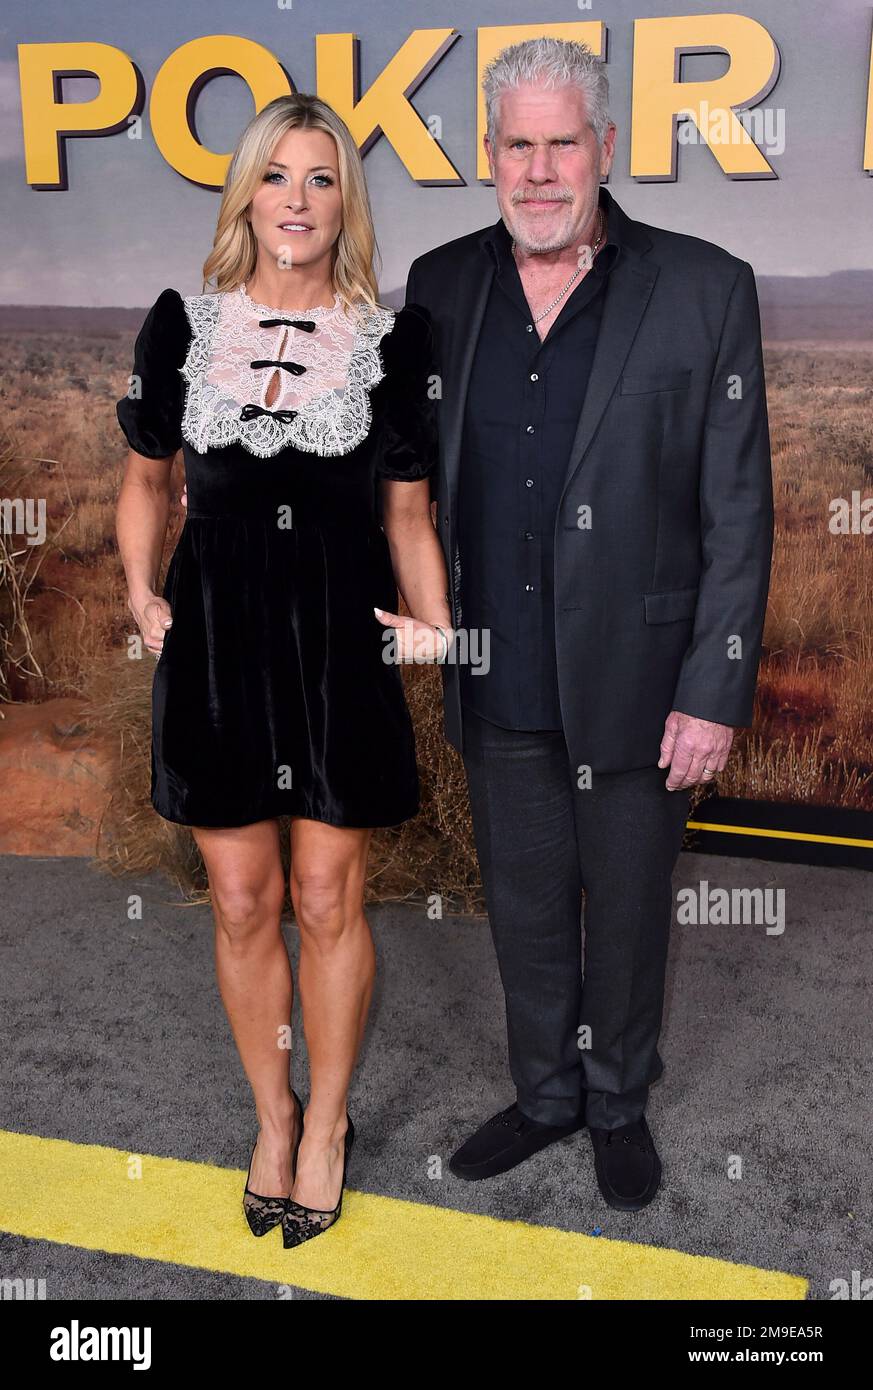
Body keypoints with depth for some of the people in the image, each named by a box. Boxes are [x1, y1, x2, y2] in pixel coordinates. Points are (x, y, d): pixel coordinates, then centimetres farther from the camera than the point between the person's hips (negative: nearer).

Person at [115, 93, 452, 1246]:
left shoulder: (391, 338, 0)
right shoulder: (183, 322, 3)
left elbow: (407, 510, 5)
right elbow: (148, 479, 14)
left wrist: (434, 625, -10)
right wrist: (142, 591, 0)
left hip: (340, 636, -1)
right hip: (215, 633, 2)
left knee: (329, 900, 8)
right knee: (243, 905, 10)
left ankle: (327, 1123, 31)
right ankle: (273, 1117, 33)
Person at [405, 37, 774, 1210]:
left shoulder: (702, 289, -7)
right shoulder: (441, 287, 3)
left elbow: (738, 511, -8)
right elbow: (413, 481, 9)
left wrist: (715, 692, -11)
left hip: (633, 685, -3)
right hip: (496, 688, 3)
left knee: (627, 914, 14)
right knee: (524, 912, 18)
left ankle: (619, 1103, 39)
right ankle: (546, 1093, 41)